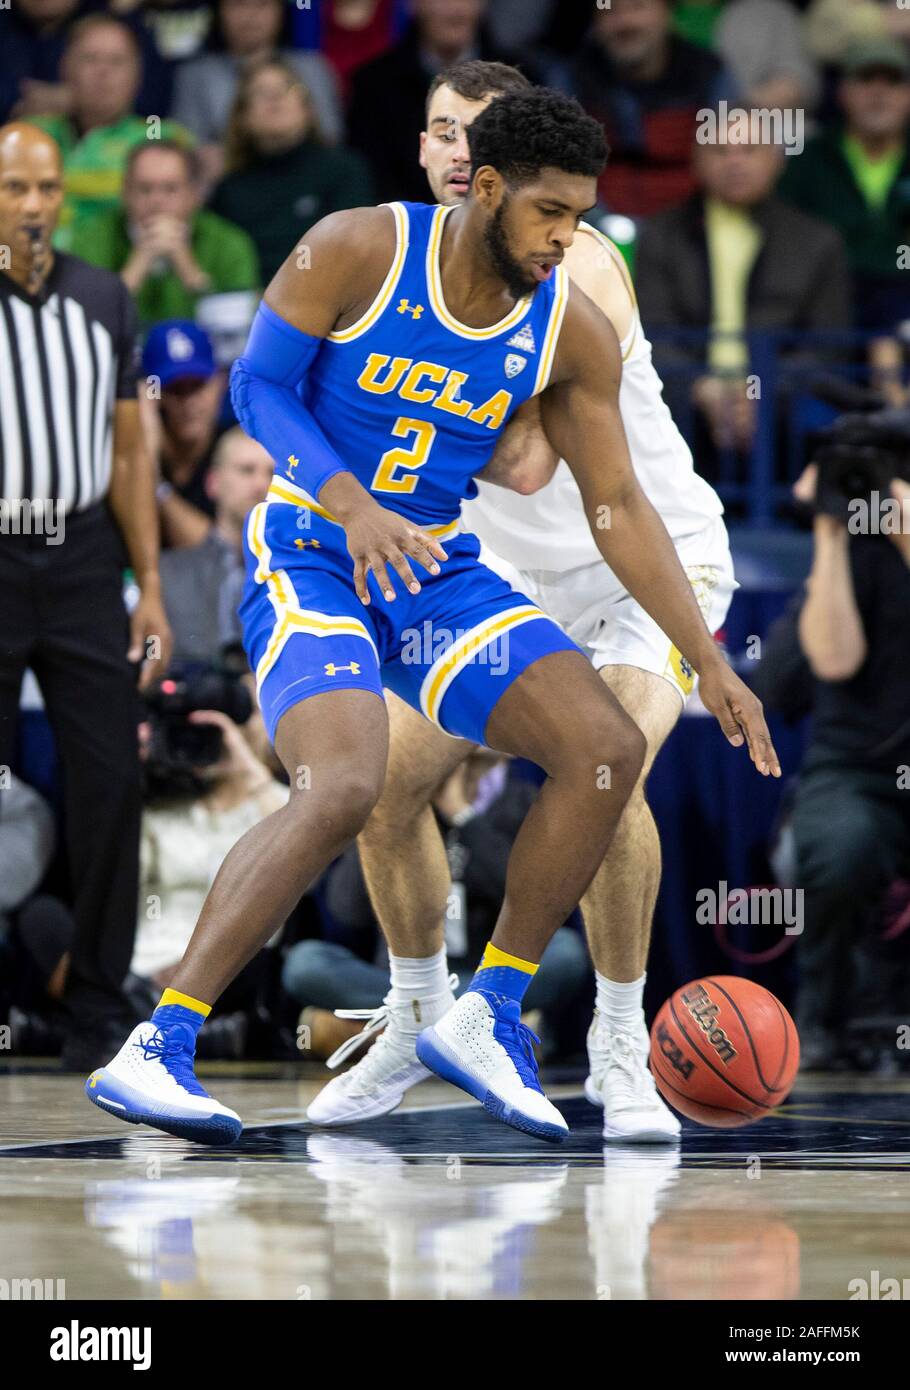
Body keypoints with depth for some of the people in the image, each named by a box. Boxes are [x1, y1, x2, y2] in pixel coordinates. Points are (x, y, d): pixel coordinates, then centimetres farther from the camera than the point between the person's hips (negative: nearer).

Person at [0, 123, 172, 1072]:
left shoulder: (102, 300, 8)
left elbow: (127, 452, 12)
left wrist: (150, 587, 7)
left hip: (83, 563, 3)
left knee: (108, 781, -3)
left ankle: (97, 1004, 4)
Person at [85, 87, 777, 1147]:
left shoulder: (572, 332, -2)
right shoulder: (358, 251, -14)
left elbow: (619, 509, 4)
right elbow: (257, 389, -11)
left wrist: (709, 663, 0)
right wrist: (352, 507, -28)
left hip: (437, 570, 6)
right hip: (308, 553, -6)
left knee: (608, 750, -9)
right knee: (341, 788, -29)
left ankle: (485, 1014, 4)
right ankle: (153, 1050, -27)